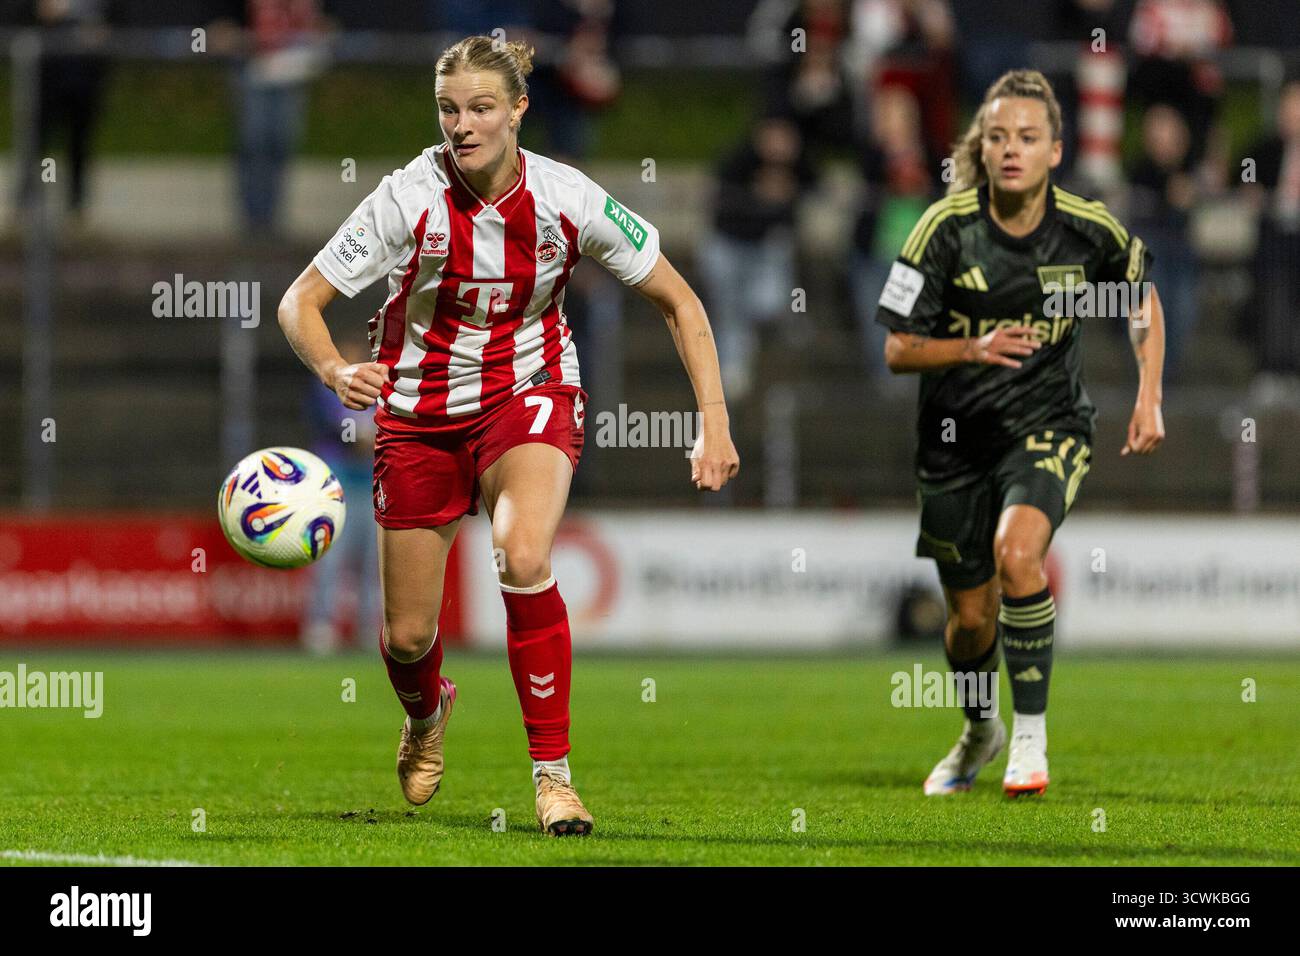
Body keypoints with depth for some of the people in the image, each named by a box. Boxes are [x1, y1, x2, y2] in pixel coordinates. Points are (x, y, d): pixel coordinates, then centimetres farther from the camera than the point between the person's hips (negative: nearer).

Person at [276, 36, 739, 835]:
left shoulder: (566, 199, -16)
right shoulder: (410, 198, -19)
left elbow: (679, 302, -5)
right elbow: (300, 301, -16)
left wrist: (715, 424, -14)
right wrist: (335, 370, -38)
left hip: (528, 396, -1)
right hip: (421, 412, 1)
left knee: (523, 561, -32)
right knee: (408, 637, 6)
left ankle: (553, 774, -20)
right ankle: (428, 714, 45)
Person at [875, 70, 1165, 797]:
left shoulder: (1088, 230, -10)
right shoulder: (947, 229, -14)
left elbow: (1145, 295, 11)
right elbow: (898, 350, -11)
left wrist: (1149, 398, 2)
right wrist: (974, 349, -29)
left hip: (1050, 424, -1)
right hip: (957, 435, 1)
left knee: (1018, 550, -30)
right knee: (972, 615, 8)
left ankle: (1032, 734, -15)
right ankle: (981, 732, 41)